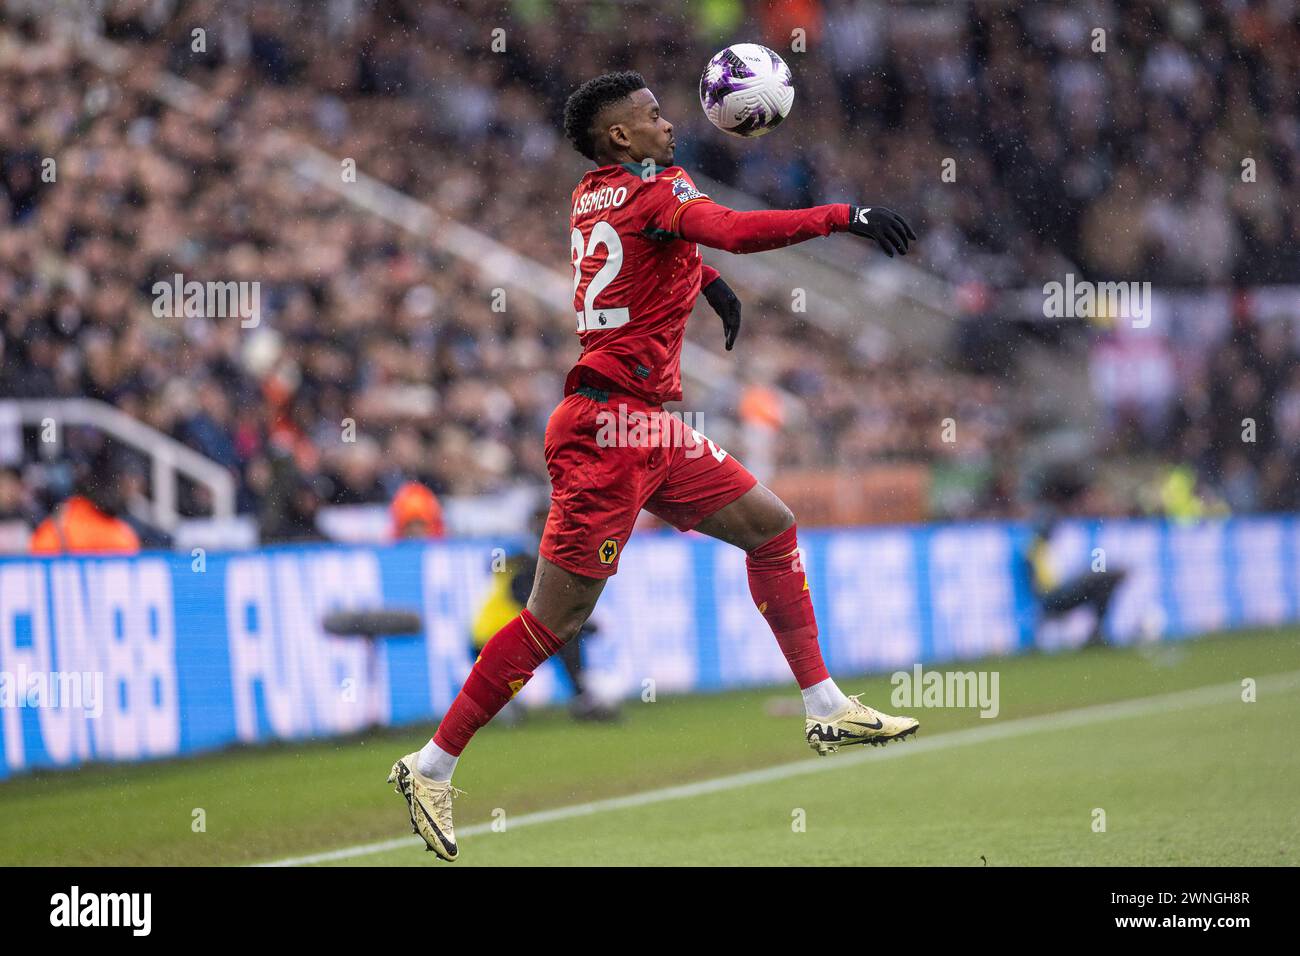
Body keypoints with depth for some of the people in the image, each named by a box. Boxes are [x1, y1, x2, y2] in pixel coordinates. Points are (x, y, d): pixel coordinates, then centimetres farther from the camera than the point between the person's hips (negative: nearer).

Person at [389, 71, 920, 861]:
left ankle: (827, 710, 14)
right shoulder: (654, 191, -10)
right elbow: (732, 230, -30)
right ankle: (431, 769, 0)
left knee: (772, 526, 12)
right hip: (609, 429, -10)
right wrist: (846, 217, -31)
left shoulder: (593, 195, 15)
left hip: (649, 427, 10)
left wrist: (708, 278, 29)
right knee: (556, 621, -7)